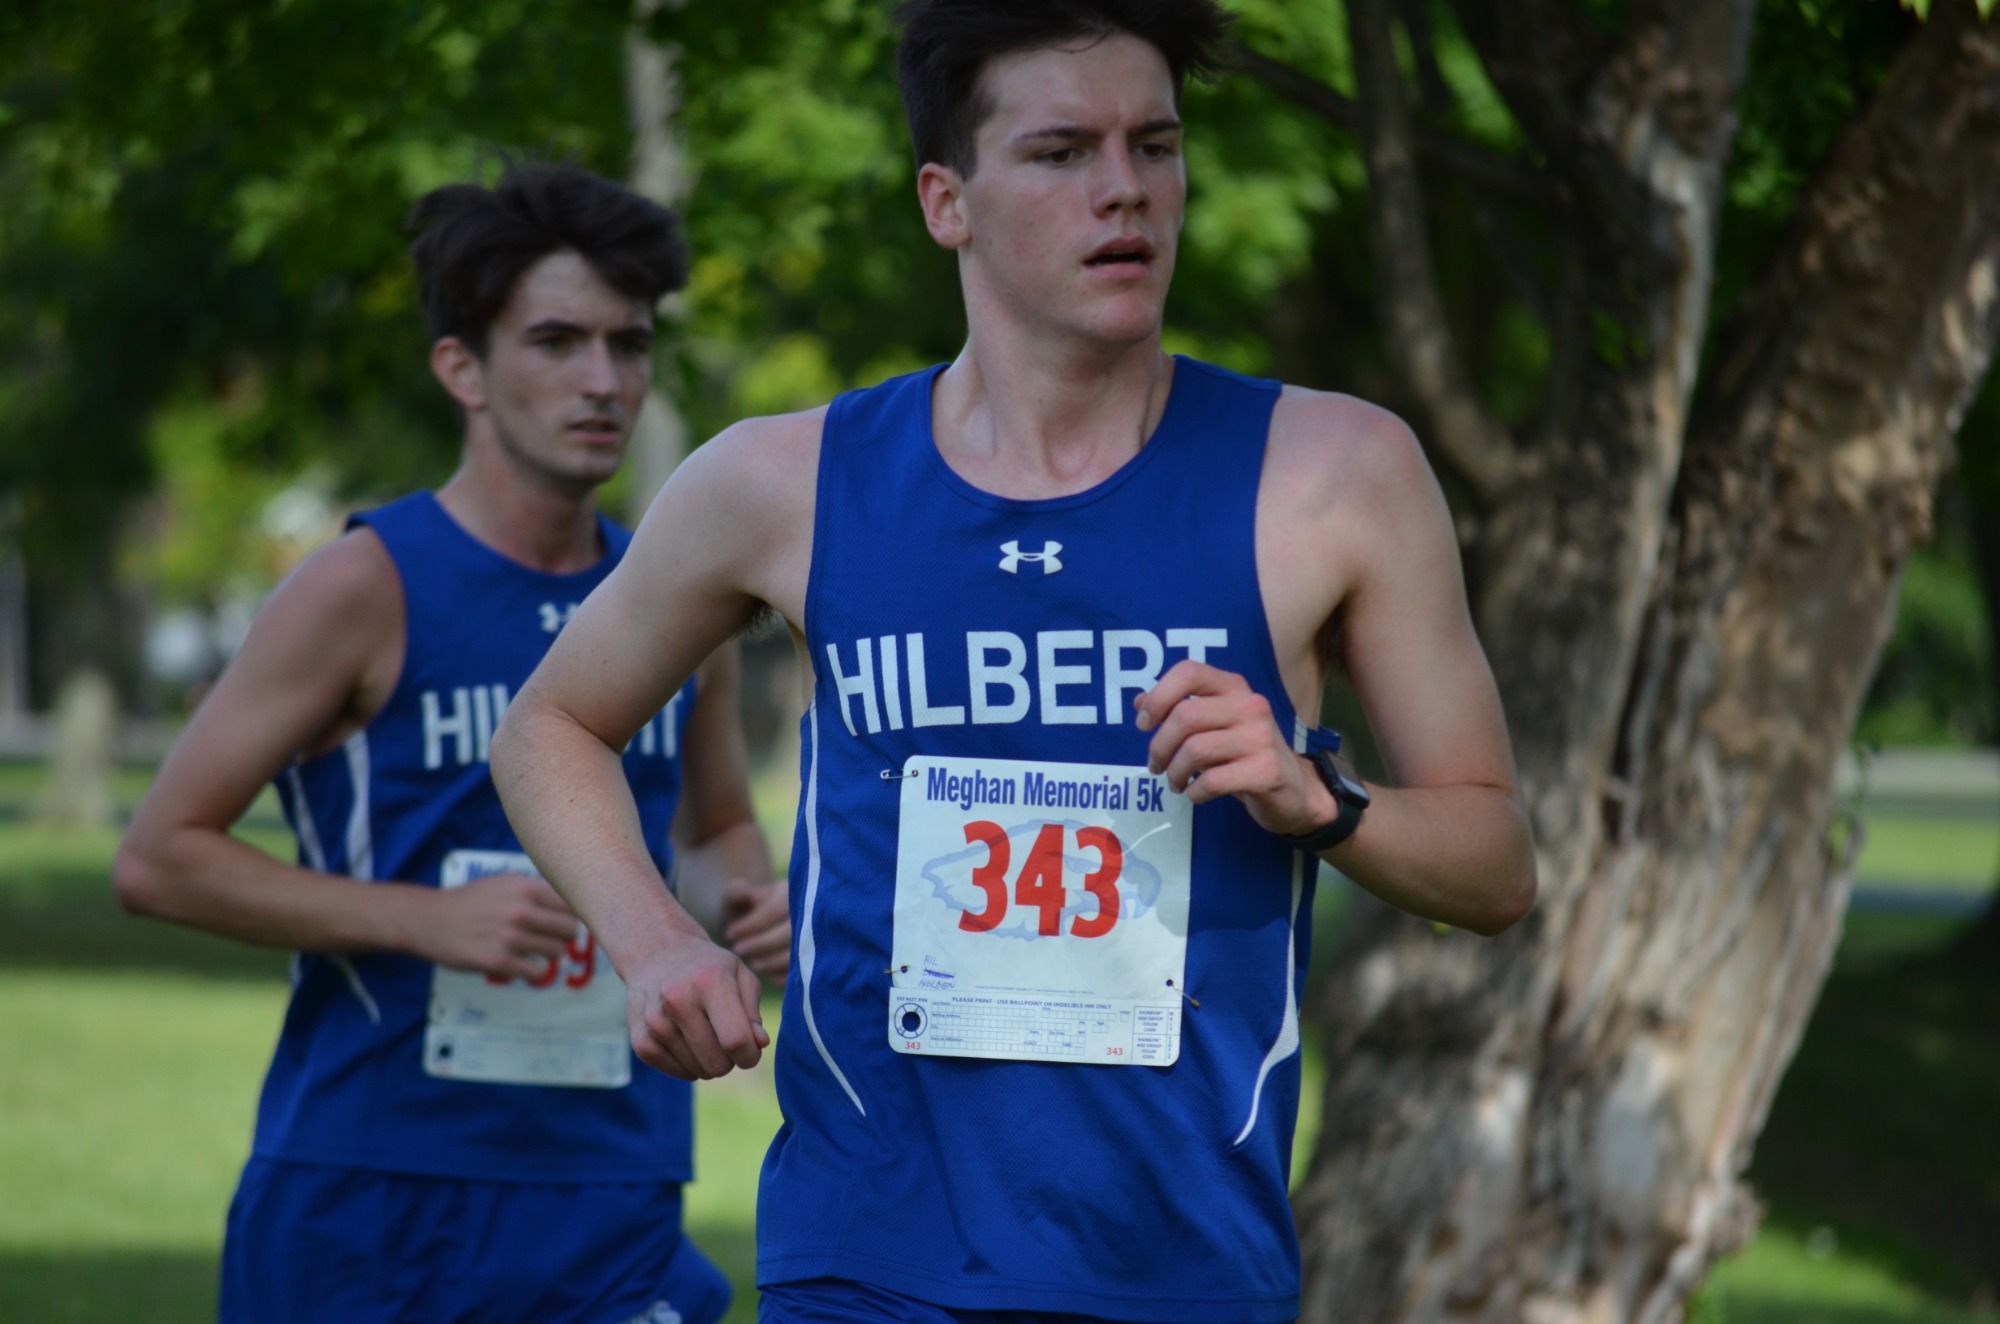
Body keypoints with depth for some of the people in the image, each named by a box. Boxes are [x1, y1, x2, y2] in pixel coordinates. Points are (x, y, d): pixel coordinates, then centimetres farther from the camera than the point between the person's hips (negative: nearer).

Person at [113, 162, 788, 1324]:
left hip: (609, 1197, 4)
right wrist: (429, 920, -16)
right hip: (369, 1196, -4)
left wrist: (745, 898, 3)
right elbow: (159, 857, -7)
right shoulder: (366, 589, -6)